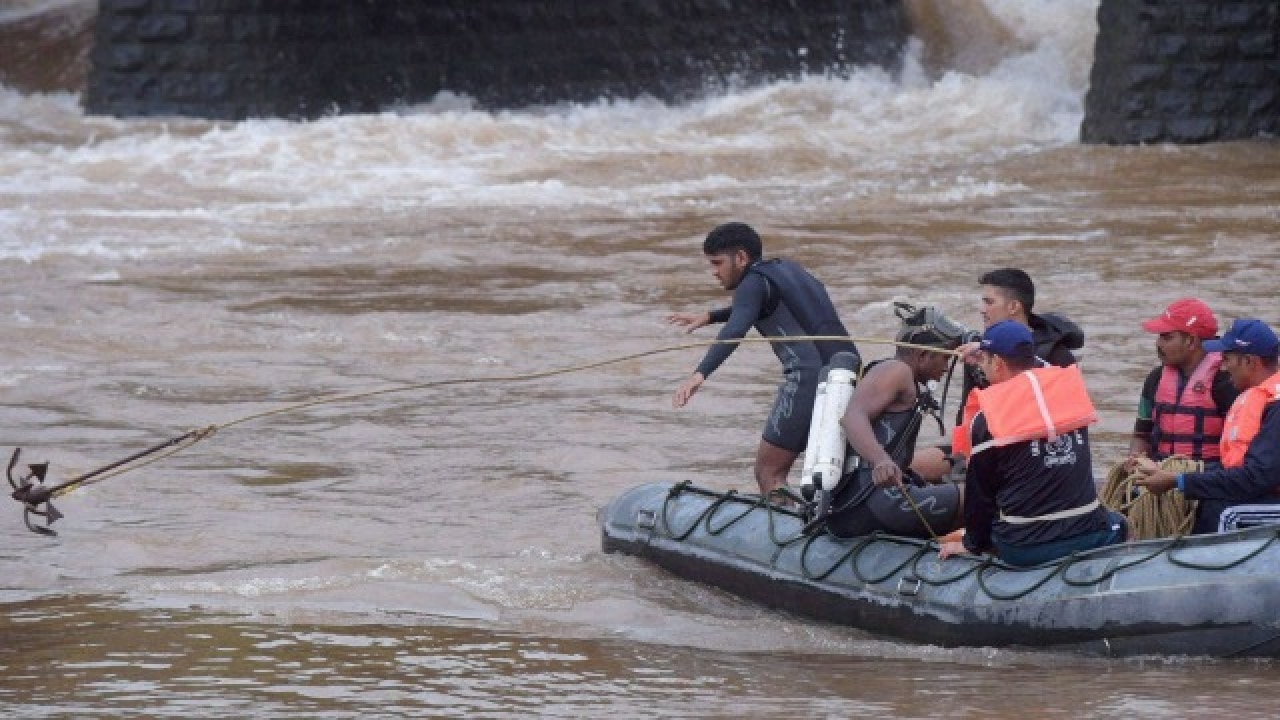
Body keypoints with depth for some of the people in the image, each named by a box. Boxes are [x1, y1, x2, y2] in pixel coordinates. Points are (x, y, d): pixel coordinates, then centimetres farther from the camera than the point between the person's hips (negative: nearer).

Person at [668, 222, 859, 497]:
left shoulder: (754, 283, -3)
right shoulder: (787, 269, 24)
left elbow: (735, 331, -22)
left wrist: (700, 374, -33)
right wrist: (709, 317, 45)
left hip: (809, 376, -9)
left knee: (769, 472, -6)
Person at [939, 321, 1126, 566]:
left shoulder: (986, 419, -7)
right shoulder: (1069, 389, 1)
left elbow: (979, 491, 2)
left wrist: (972, 544, 17)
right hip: (1086, 536, 2)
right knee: (1115, 522, 31)